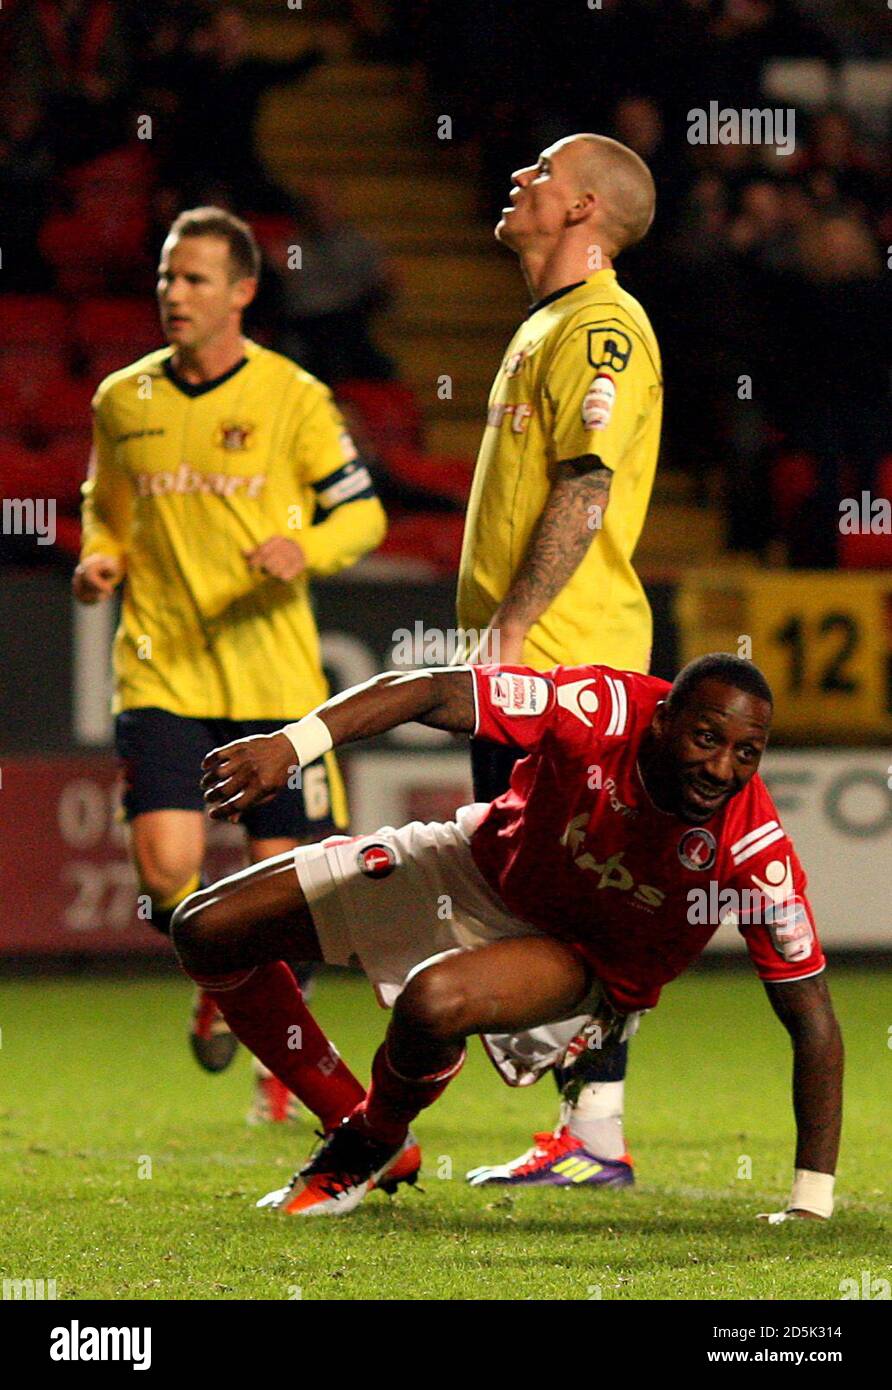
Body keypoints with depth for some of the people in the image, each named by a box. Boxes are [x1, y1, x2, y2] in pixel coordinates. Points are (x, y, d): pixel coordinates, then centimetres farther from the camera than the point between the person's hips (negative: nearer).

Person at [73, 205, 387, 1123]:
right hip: (162, 672, 1)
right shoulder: (122, 401, 7)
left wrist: (305, 548, -17)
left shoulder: (293, 398, -2)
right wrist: (98, 559, 2)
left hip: (273, 673, -1)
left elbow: (362, 513, 3)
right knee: (166, 870, -14)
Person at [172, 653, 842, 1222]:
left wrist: (812, 1204, -29)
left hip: (581, 961, -3)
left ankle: (374, 1145, -2)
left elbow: (813, 1020, -25)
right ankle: (352, 1128, 18)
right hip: (485, 867, 3)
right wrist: (291, 745, -45)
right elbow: (430, 692, -31)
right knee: (207, 930, 0)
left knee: (433, 1001, -37)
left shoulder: (756, 852, -31)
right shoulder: (602, 709, -31)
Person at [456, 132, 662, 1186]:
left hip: (564, 661, -10)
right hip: (521, 663, 10)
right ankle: (584, 1123, 14)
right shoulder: (548, 324, 20)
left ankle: (597, 1135, -9)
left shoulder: (601, 328, -11)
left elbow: (586, 488, -20)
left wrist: (513, 626, -23)